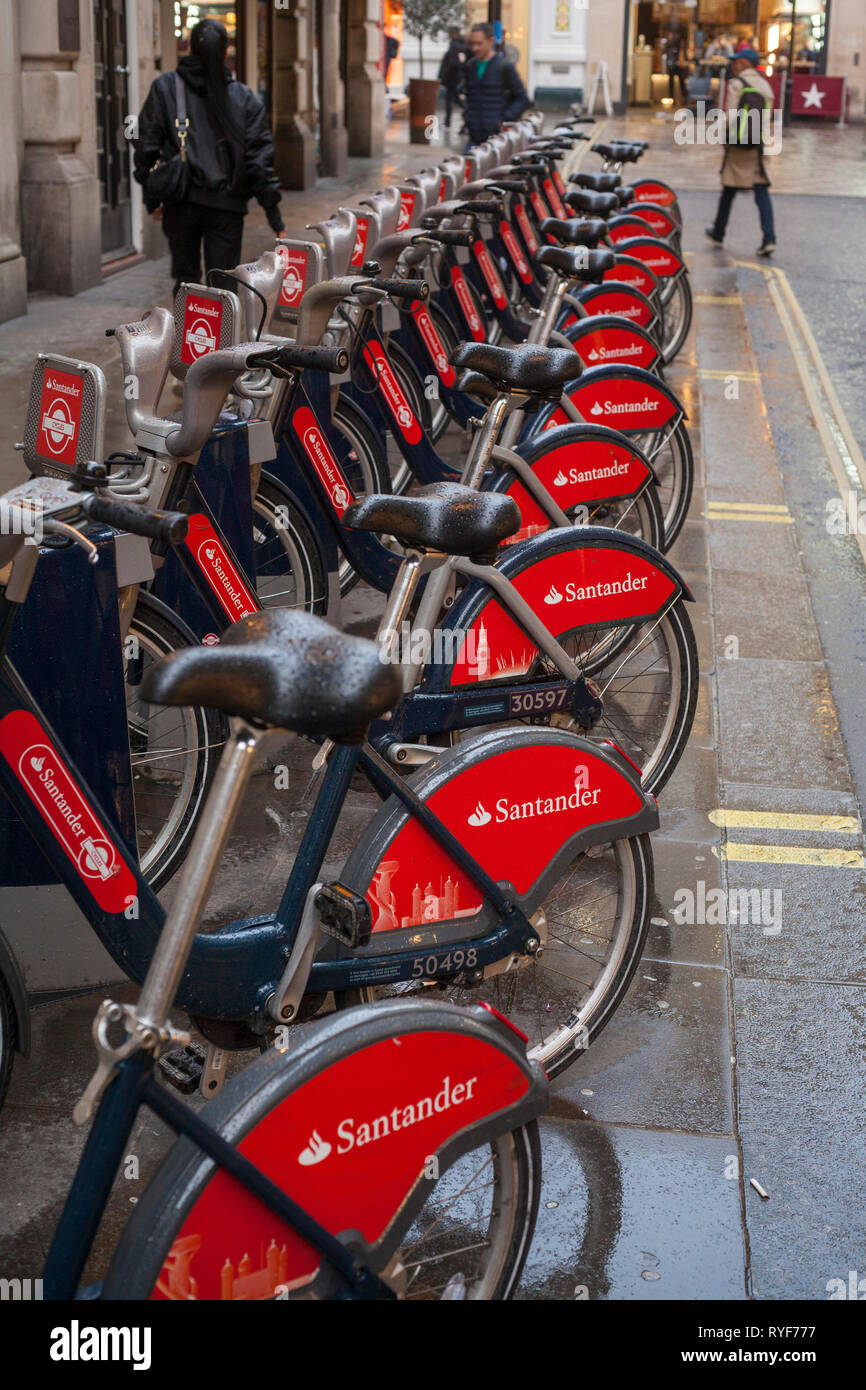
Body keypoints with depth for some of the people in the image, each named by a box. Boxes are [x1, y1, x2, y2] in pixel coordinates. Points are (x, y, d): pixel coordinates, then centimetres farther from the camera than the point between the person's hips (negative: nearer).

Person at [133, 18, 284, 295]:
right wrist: (275, 217, 2)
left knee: (185, 277, 14)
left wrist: (151, 199, 11)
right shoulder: (244, 98, 0)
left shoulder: (164, 88, 1)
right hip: (226, 204, 0)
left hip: (180, 202, 1)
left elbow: (146, 147, 1)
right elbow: (259, 159, -2)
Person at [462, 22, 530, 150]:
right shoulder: (471, 66, 13)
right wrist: (466, 115, 10)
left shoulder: (505, 66, -4)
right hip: (474, 138, 5)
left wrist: (503, 120, -11)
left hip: (496, 137, -5)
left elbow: (523, 99, -3)